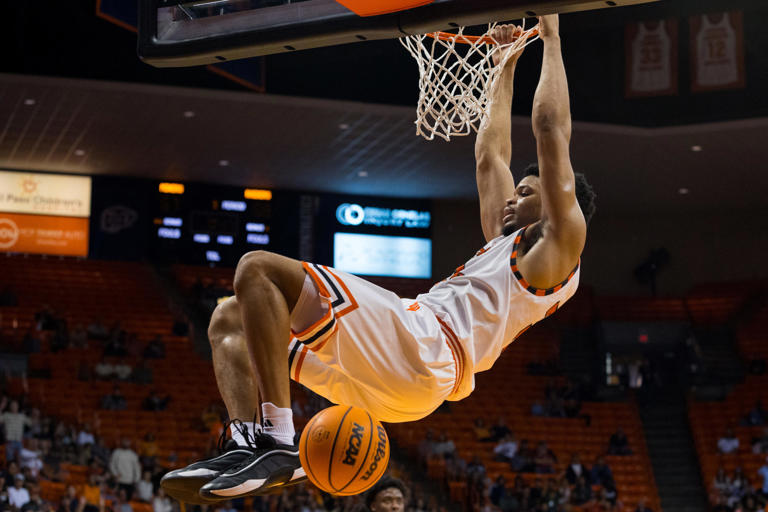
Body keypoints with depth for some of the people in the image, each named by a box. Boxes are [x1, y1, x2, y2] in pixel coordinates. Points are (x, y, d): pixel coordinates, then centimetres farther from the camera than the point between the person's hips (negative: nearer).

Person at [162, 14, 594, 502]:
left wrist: (551, 39, 13)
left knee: (258, 269, -21)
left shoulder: (558, 246, 7)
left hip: (421, 348, -10)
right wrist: (506, 67, 47)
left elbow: (552, 131, 2)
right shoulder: (508, 243, 33)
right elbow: (490, 153, 43)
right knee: (229, 321, 11)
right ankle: (253, 445, -11)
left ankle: (277, 442, -28)